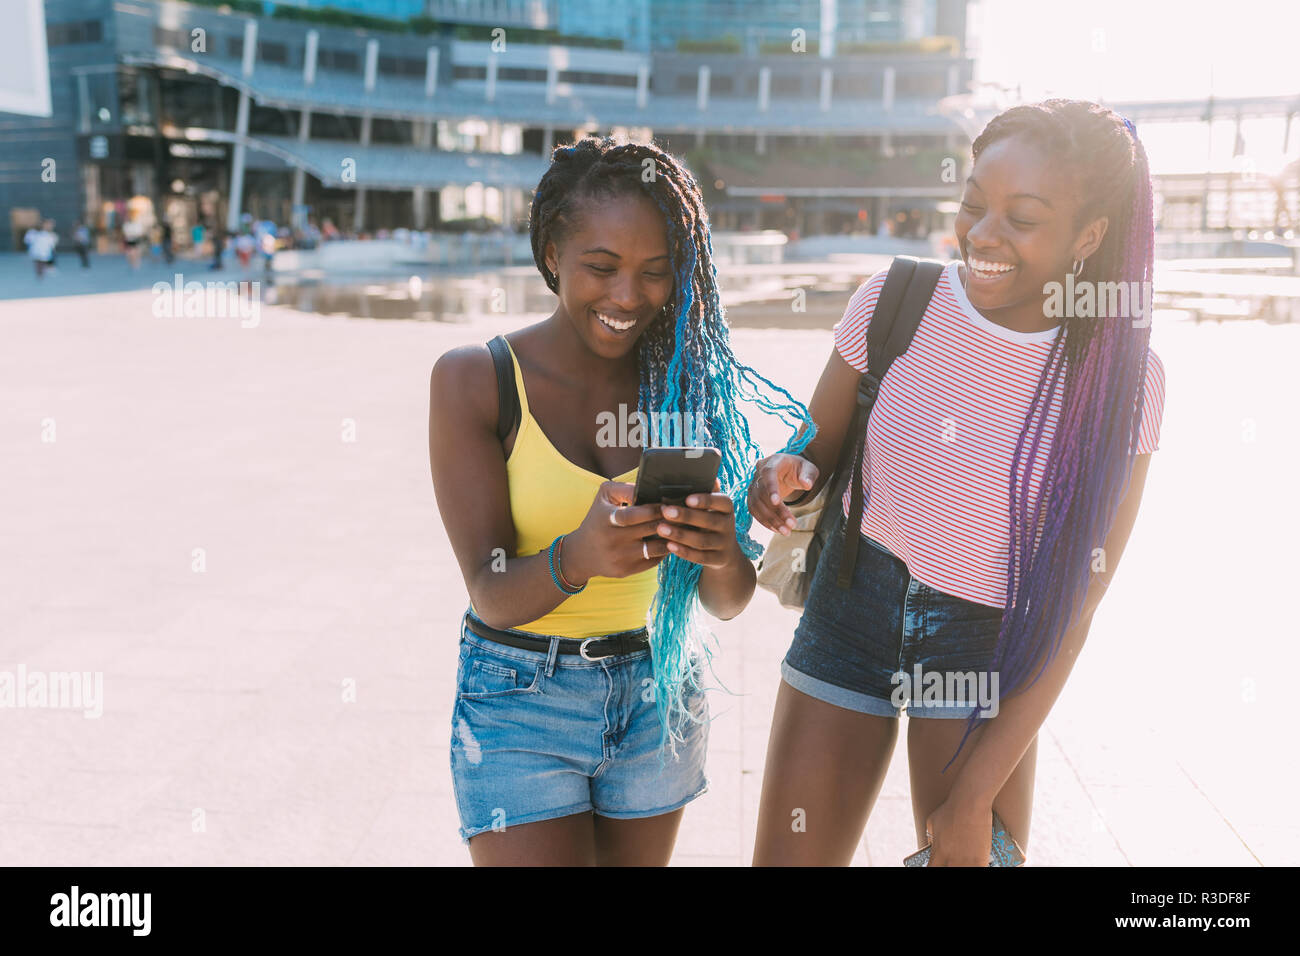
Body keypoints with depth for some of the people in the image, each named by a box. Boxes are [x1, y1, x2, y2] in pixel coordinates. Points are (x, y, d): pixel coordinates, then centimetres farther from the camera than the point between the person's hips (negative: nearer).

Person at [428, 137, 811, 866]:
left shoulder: (683, 380, -3)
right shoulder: (474, 380, -11)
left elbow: (728, 602, -5)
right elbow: (492, 594, -15)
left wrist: (720, 553, -29)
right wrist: (578, 557, -36)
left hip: (658, 695, 3)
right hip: (520, 702, -3)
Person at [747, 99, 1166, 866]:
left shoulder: (1121, 376, -12)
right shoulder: (895, 301, -9)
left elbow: (1074, 604, -9)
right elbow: (817, 453, 4)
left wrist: (976, 797, -10)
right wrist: (782, 479, -23)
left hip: (989, 647, -1)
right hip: (853, 605, 1)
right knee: (788, 855, 4)